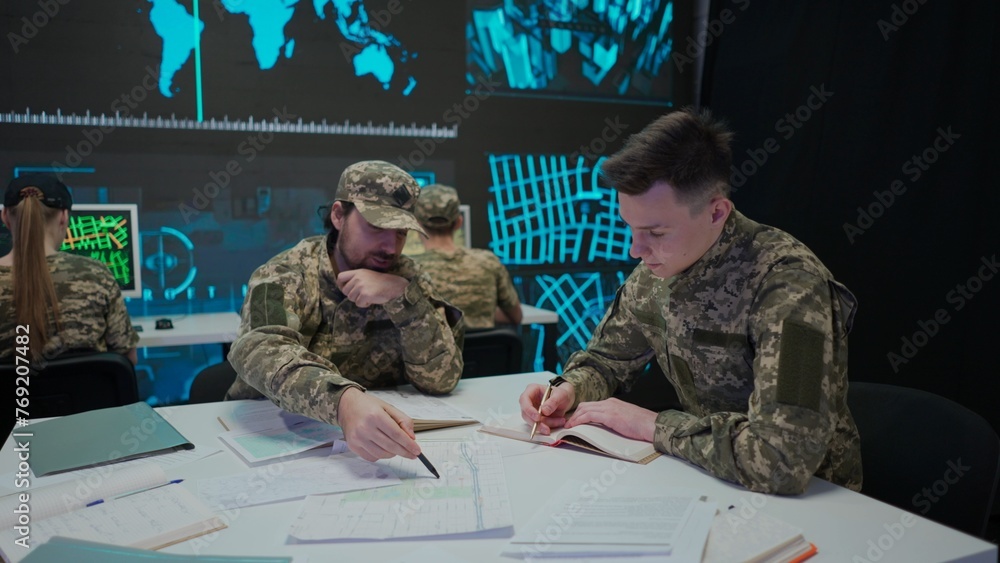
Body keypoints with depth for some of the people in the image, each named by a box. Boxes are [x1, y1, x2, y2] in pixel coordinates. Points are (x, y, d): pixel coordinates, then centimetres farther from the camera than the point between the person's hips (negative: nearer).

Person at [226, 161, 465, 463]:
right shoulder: (284, 276, -10)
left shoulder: (405, 278, -2)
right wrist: (345, 401, -46)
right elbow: (263, 351, -29)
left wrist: (402, 296, -21)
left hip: (374, 439, 1)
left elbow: (443, 377, -9)